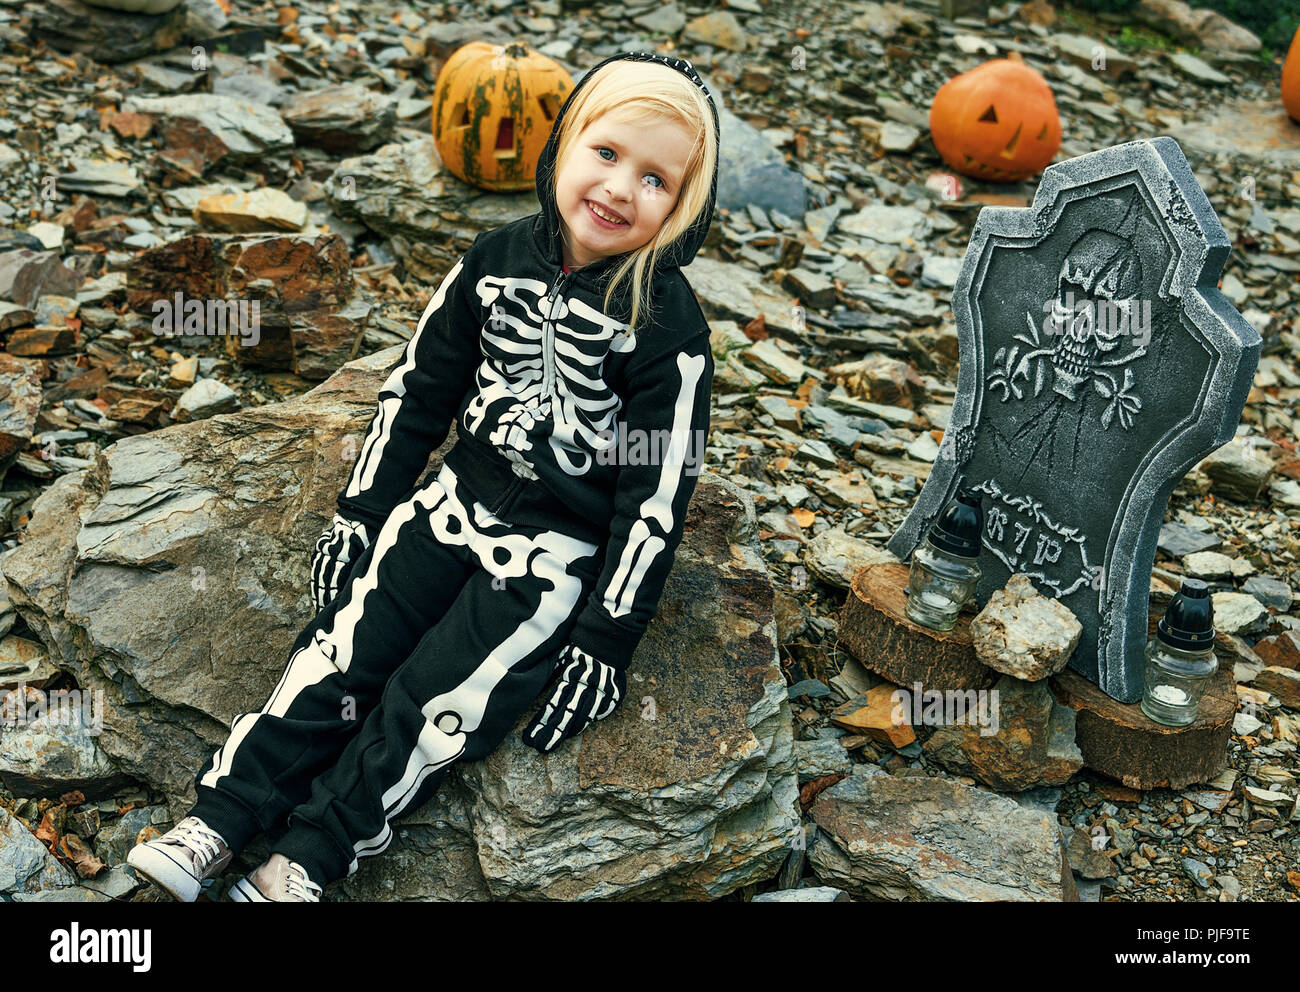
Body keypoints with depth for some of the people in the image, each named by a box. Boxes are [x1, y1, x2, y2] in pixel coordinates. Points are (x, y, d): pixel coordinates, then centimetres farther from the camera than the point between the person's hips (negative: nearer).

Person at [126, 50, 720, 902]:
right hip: (460, 498, 5)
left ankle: (308, 859, -3)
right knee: (345, 644, -5)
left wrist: (608, 632, -14)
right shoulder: (498, 259, -3)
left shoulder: (668, 325, -17)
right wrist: (361, 510, 8)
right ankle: (221, 817, -1)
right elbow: (420, 386, 7)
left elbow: (659, 490, -14)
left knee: (435, 702, -12)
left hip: (563, 548, -4)